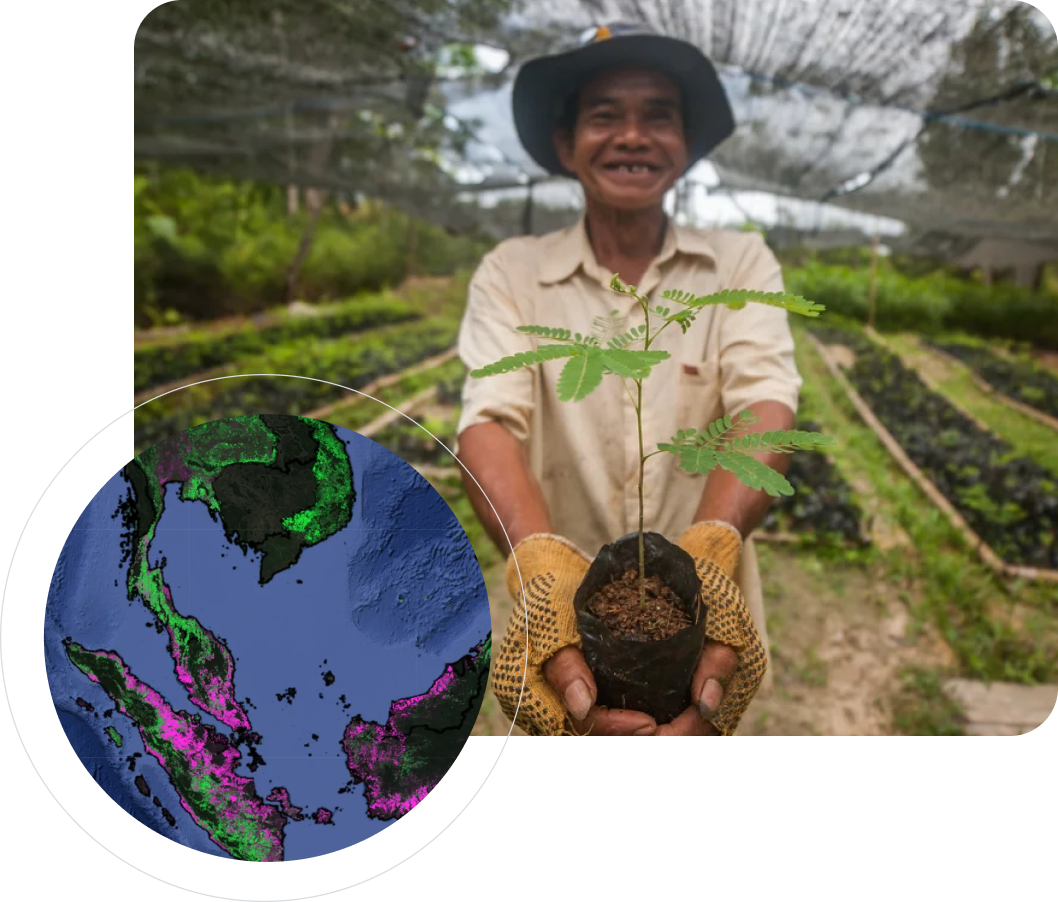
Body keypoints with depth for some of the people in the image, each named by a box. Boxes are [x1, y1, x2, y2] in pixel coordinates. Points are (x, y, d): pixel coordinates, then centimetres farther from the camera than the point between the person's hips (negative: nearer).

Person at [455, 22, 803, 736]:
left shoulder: (741, 263, -4)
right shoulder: (511, 272, -6)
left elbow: (766, 407, -19)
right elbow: (490, 424, -20)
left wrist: (707, 551, -39)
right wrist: (543, 568, -40)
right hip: (569, 629, 0)